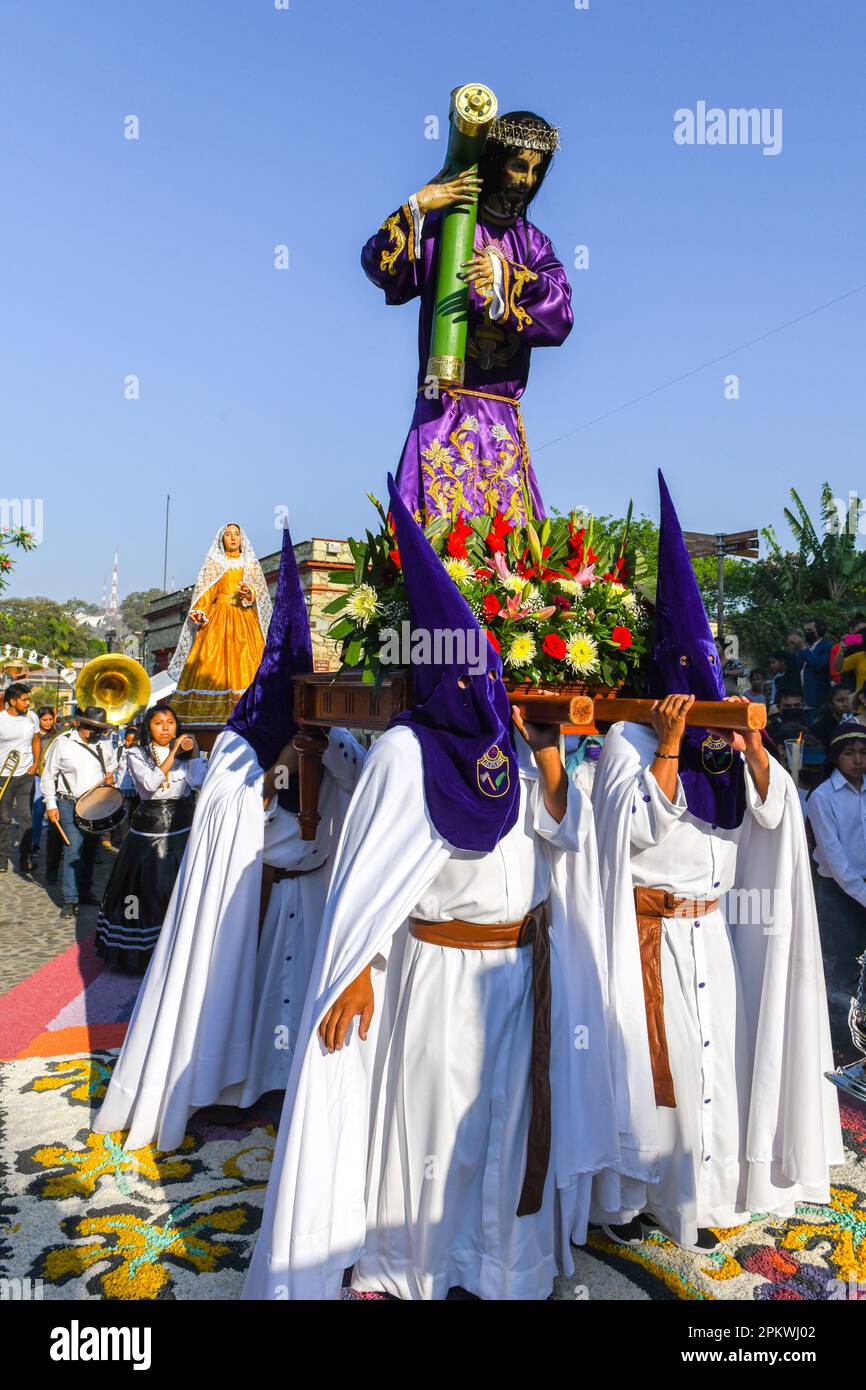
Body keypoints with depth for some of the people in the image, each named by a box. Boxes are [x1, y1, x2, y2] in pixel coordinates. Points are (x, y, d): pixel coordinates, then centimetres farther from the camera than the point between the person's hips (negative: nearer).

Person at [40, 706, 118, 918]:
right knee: (74, 850, -11)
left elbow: (113, 765, 22)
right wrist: (51, 805, -4)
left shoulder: (104, 743, 4)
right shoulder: (62, 743, -7)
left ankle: (85, 892, 22)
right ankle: (70, 899, -5)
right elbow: (48, 776, -1)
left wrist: (111, 776, -2)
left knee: (90, 850, 10)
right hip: (70, 804, -4)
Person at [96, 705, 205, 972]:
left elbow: (199, 782, -7)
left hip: (182, 830, 2)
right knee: (147, 888, 0)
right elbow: (151, 783, -17)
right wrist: (173, 754, -17)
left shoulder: (186, 752, 9)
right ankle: (141, 950, 14)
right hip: (149, 831, -2)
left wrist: (193, 754, -13)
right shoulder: (137, 754, 2)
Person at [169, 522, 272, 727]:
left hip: (245, 620, 1)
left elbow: (261, 589, 6)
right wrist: (197, 612, -14)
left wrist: (250, 593, -17)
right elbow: (204, 592, 4)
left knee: (246, 662, -12)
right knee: (212, 663, -12)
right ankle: (207, 714, -16)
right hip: (218, 618, -1)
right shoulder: (214, 563, 13)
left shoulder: (251, 563, 16)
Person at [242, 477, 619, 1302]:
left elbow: (564, 832, -3)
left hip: (526, 969, 5)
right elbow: (374, 874, -14)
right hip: (442, 972, -5)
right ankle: (411, 1262, 34)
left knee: (511, 1113, 18)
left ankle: (499, 1251, 40)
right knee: (433, 1119, 10)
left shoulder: (512, 747, 2)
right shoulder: (405, 750, -13)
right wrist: (358, 971, -18)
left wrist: (546, 751, -12)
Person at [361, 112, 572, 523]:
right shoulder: (441, 226, 7)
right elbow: (378, 266, -7)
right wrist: (416, 206, -16)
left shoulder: (533, 244, 17)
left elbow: (560, 314, -1)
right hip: (443, 411, -3)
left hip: (503, 415, 4)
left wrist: (503, 276, -15)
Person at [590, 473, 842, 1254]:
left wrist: (752, 744, -15)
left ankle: (691, 1195, 28)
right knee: (649, 1061, 3)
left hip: (712, 933, 6)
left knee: (710, 1060, 12)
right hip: (648, 931, -6)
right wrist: (670, 745, -22)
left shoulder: (722, 745, 6)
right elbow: (646, 827, -20)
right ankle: (623, 1195, 21)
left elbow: (771, 813, -1)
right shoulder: (628, 741, -10)